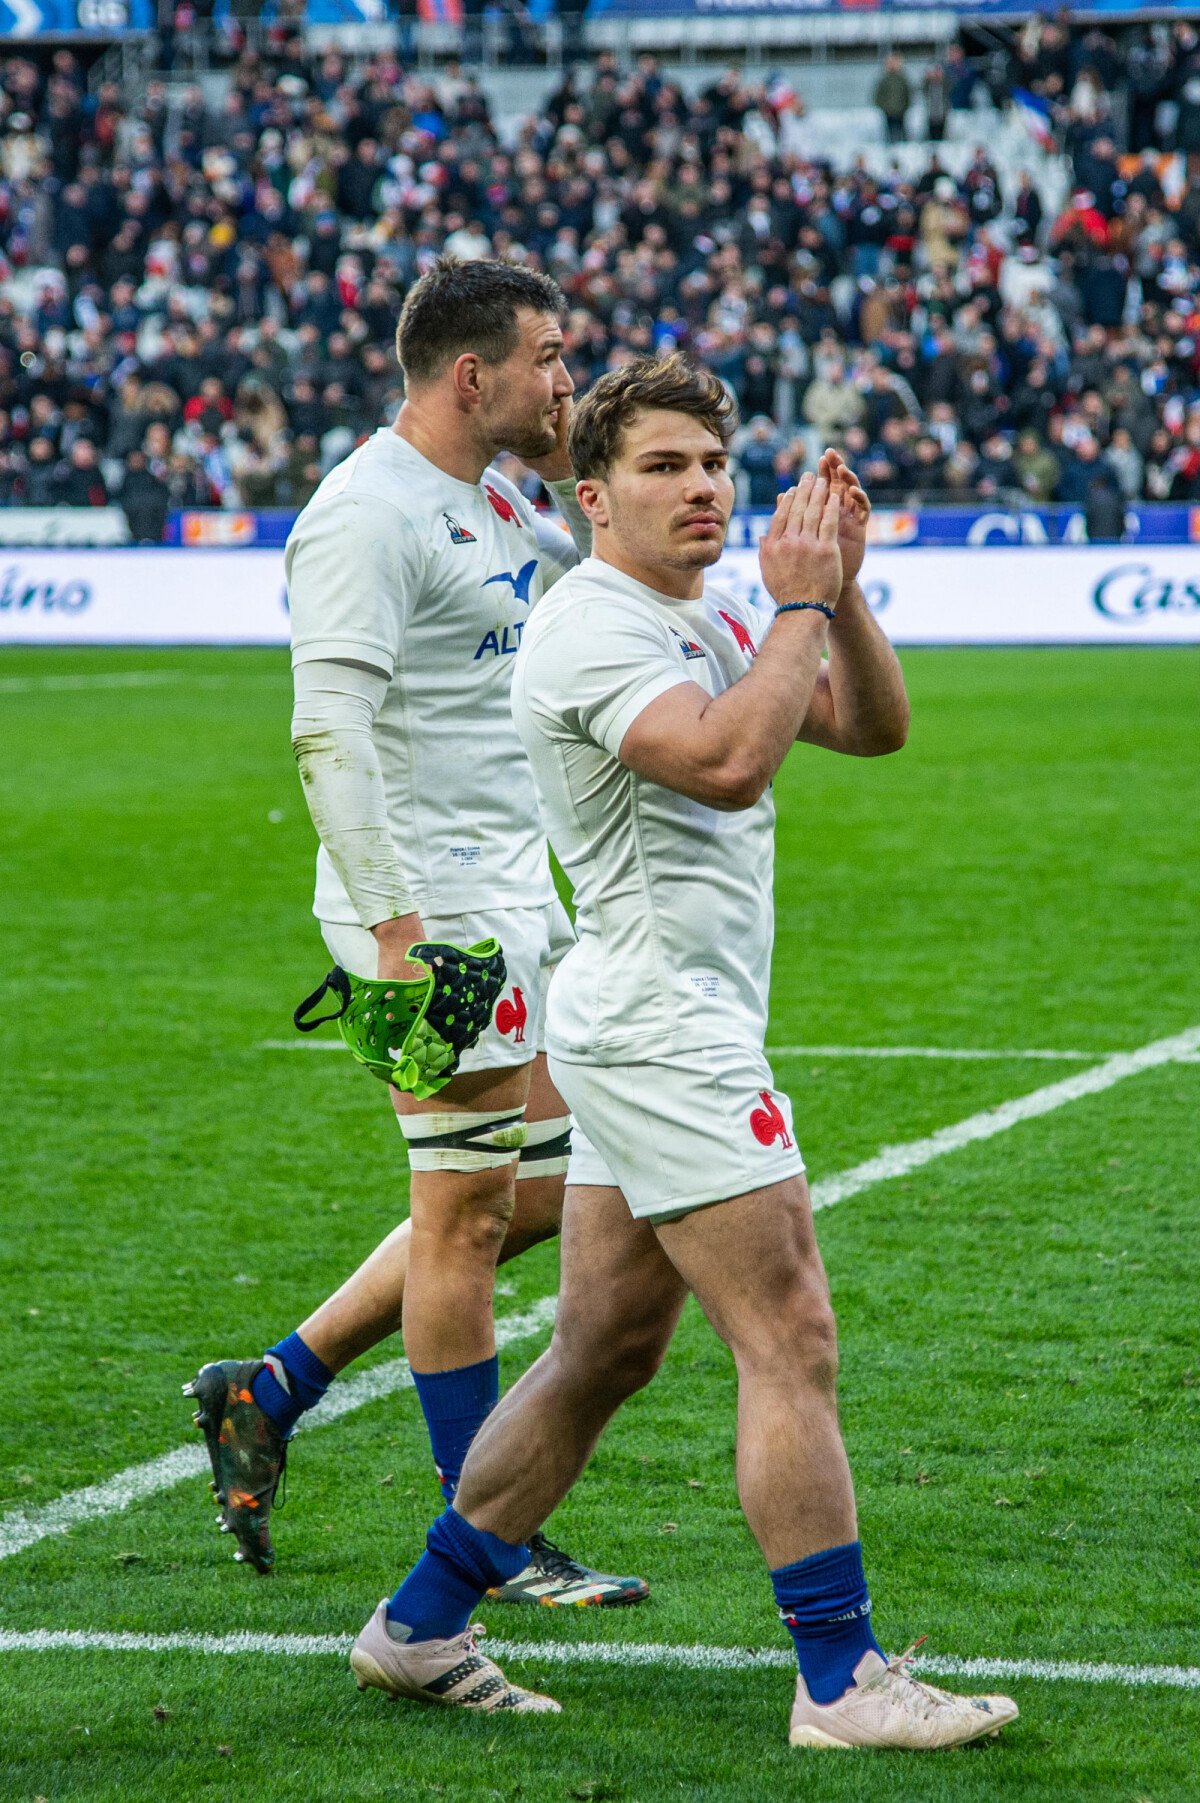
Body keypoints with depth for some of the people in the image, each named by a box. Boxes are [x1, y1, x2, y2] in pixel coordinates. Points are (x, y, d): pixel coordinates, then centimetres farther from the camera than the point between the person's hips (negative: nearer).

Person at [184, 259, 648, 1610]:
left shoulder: (489, 497, 13)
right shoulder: (369, 516, -16)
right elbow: (329, 730, -23)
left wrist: (573, 481, 11)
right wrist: (397, 928, -28)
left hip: (514, 895, 10)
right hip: (431, 907, -10)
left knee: (536, 1193, 13)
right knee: (470, 1209, -3)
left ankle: (272, 1390, 22)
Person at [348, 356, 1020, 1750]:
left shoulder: (709, 620, 16)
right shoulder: (591, 629, -14)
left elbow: (873, 727, 15)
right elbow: (728, 759, -29)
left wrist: (837, 589, 0)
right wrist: (798, 603, -20)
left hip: (658, 1040, 10)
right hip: (661, 1031, -10)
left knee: (602, 1350, 13)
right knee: (790, 1342, -10)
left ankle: (421, 1627, 20)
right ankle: (841, 1681, -7)